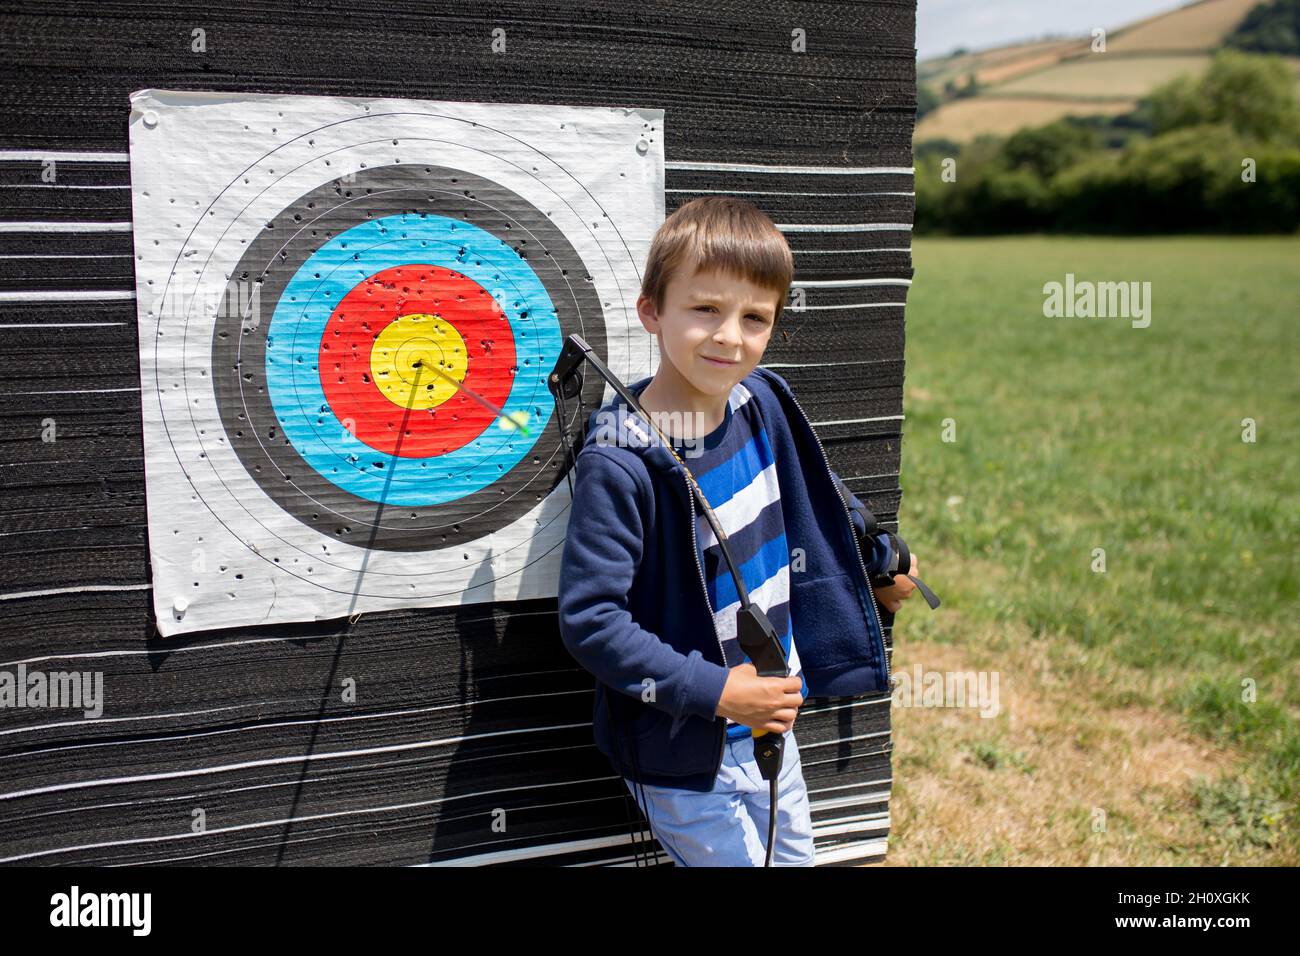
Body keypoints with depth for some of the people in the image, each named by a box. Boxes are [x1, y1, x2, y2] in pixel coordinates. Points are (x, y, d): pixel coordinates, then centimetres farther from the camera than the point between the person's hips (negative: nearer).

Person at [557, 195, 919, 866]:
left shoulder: (762, 403, -6)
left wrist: (881, 560, 25)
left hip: (768, 723, 7)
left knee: (796, 855, 25)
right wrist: (715, 691, -27)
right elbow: (590, 618, -28)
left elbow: (816, 493, 16)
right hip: (684, 756, -7)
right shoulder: (620, 466, -28)